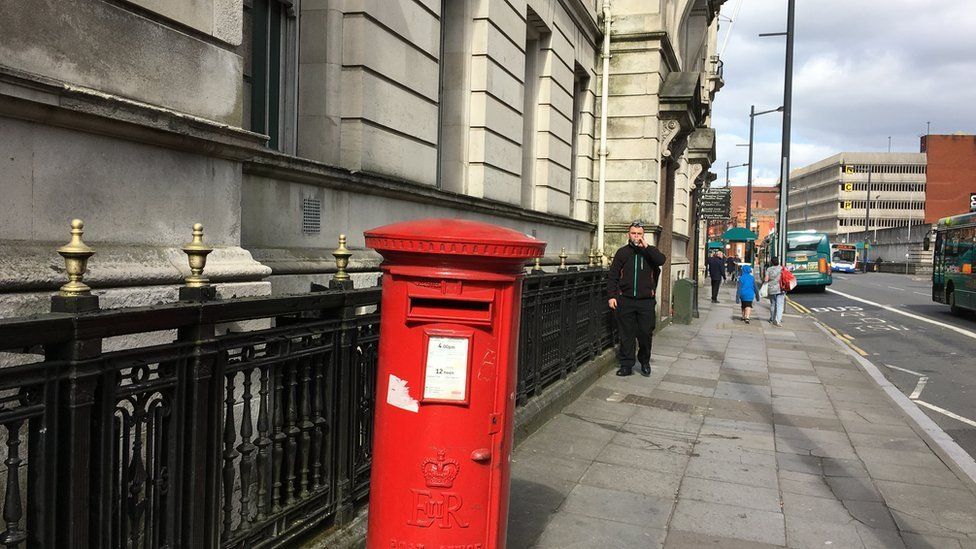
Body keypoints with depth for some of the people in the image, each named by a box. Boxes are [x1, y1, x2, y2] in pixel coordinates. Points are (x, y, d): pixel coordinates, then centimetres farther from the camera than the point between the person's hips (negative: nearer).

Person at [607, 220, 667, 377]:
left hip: (646, 301, 0)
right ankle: (626, 365, 12)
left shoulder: (650, 251, 8)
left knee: (645, 333, 5)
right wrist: (612, 295, -4)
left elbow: (661, 260, -15)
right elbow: (612, 275, 5)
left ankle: (645, 362, 24)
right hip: (625, 300, 0)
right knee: (626, 334, 4)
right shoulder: (622, 252, 6)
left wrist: (645, 246, -17)